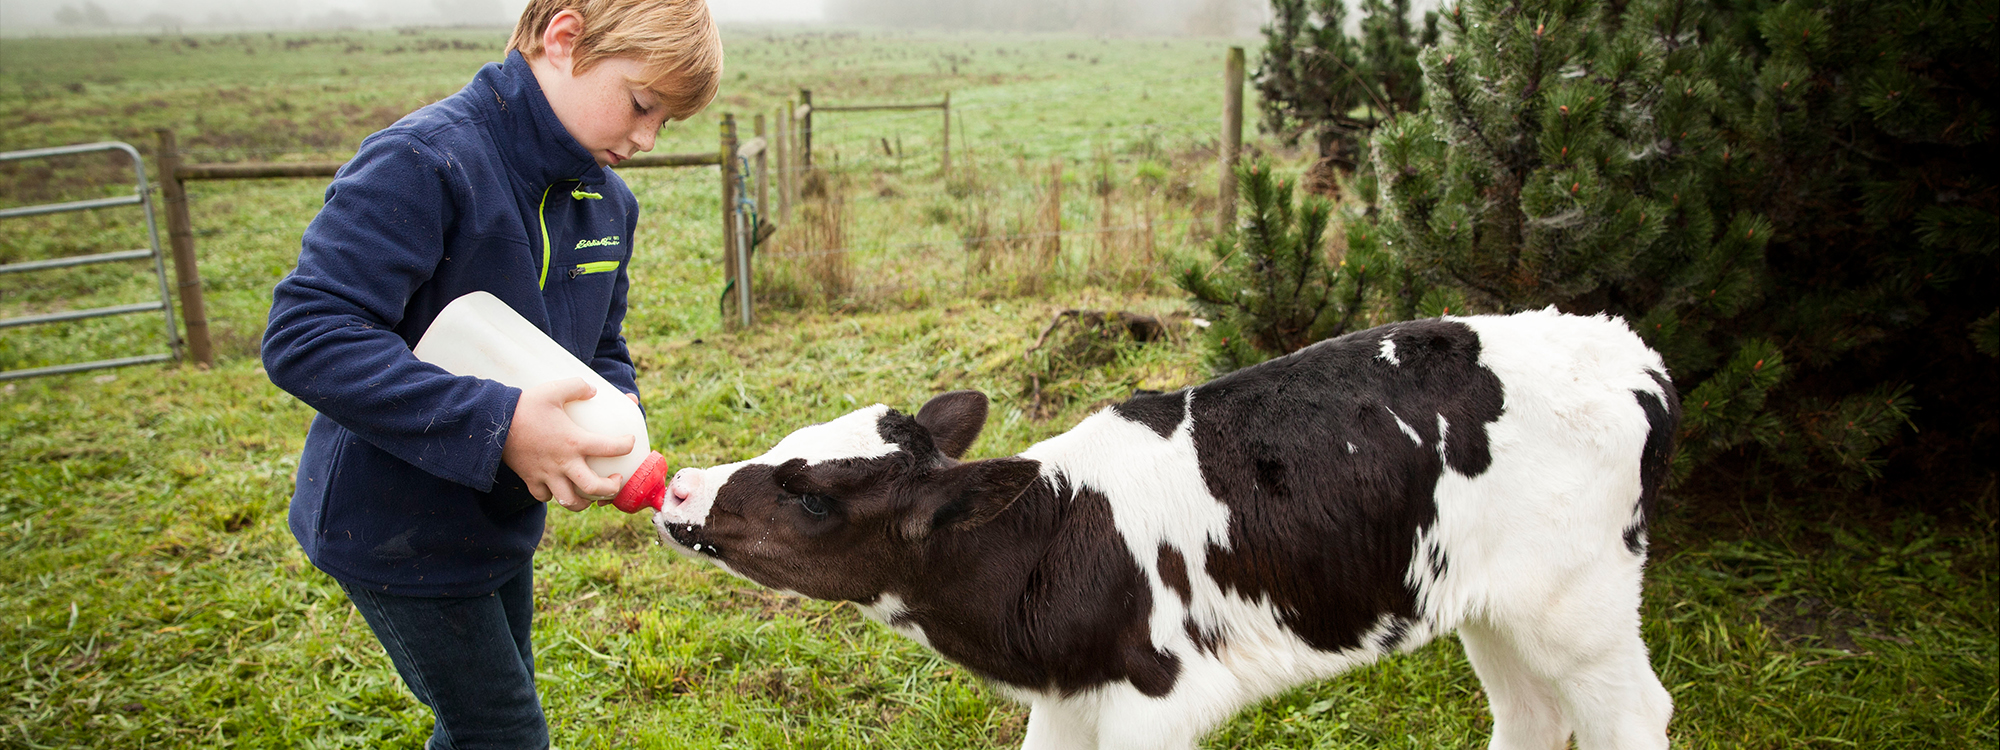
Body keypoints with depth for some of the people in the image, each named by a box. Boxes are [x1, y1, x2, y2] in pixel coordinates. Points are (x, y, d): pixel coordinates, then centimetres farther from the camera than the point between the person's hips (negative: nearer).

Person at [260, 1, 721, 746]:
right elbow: (304, 336, -32)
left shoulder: (607, 201, 1)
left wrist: (615, 424, -13)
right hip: (398, 531, -8)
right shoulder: (421, 162, -26)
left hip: (501, 520, 8)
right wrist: (496, 425, -38)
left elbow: (603, 351, 10)